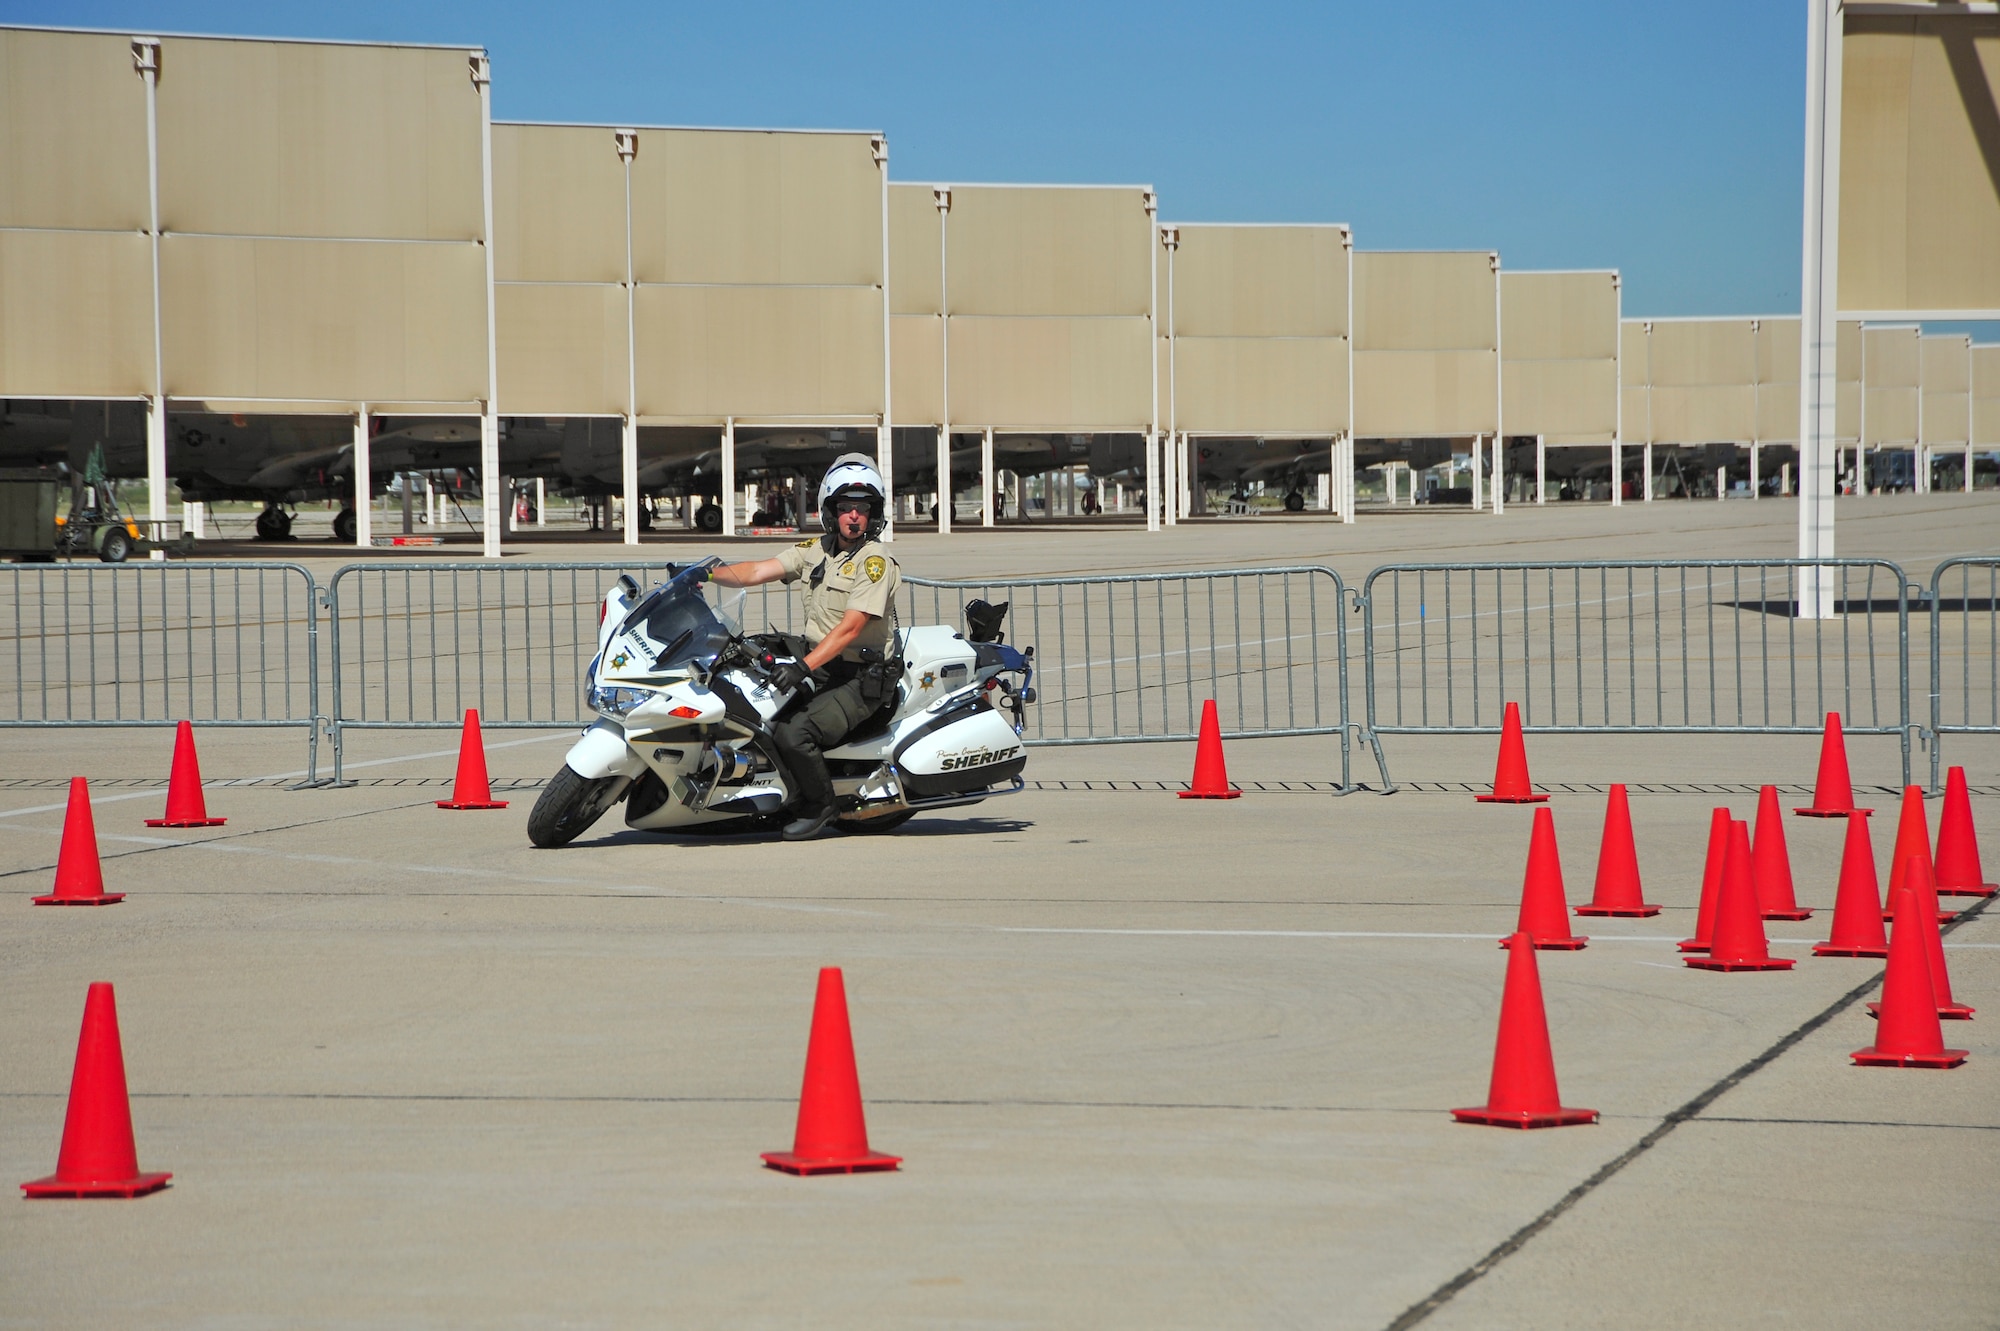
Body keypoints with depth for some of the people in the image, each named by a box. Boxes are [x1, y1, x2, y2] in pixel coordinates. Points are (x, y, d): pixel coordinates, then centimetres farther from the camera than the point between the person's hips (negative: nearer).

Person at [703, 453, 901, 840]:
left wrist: (804, 667, -30)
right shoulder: (815, 550, 10)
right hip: (819, 667, 8)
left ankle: (818, 805, -1)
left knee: (794, 733, -25)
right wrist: (706, 574, -16)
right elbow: (758, 572, 1)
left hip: (862, 677, -8)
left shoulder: (875, 560, -12)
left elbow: (851, 627, -21)